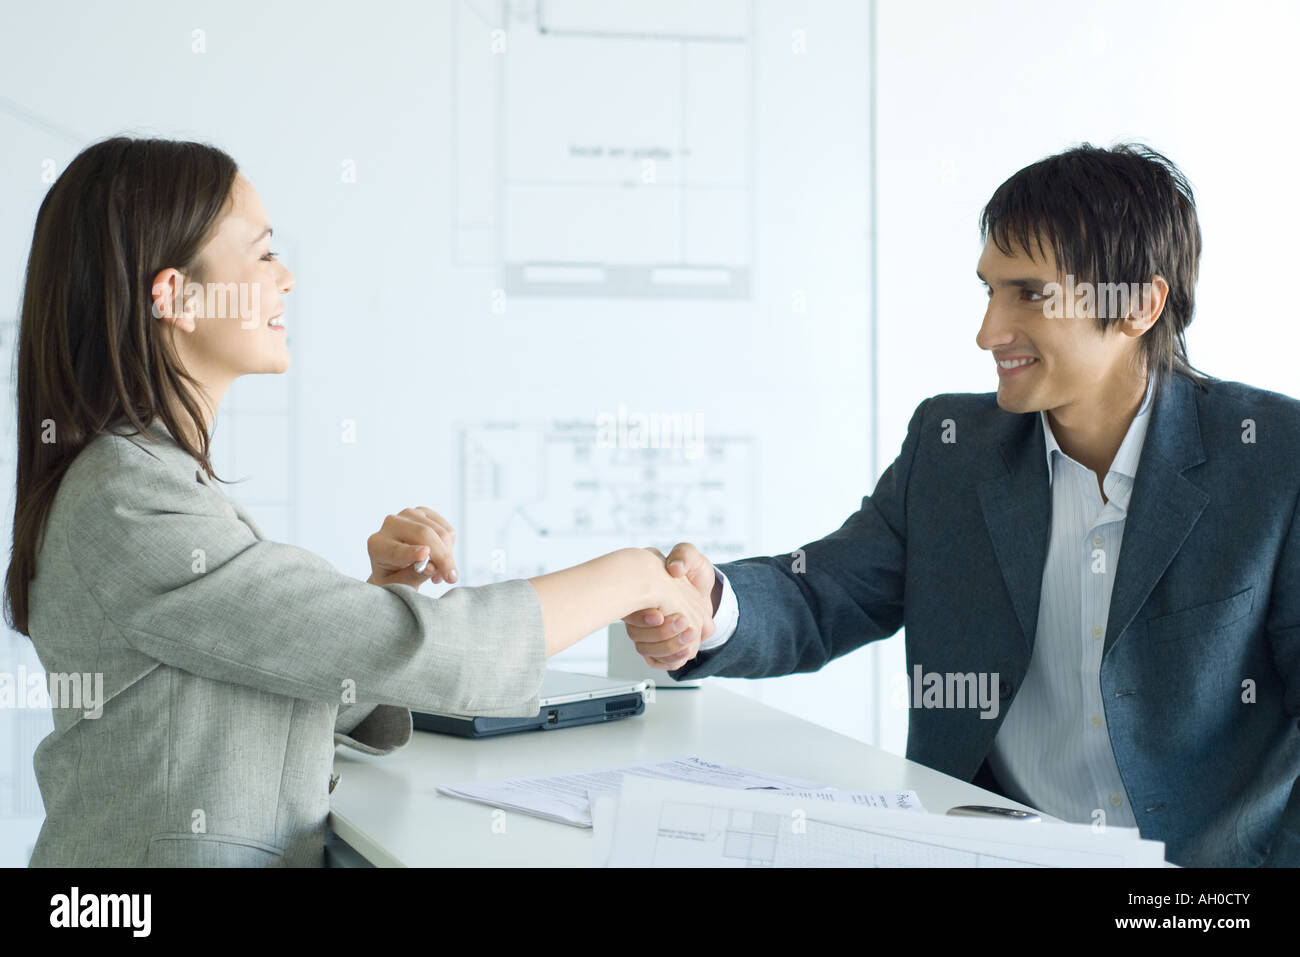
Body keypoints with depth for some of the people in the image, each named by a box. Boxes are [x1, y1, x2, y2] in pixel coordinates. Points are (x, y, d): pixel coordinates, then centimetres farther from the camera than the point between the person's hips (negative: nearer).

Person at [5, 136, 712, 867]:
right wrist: (636, 577, -11)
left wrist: (383, 590, -5)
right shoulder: (126, 509, -19)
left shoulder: (157, 478, 10)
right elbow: (409, 649, -21)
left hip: (272, 855, 8)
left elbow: (303, 691, 13)